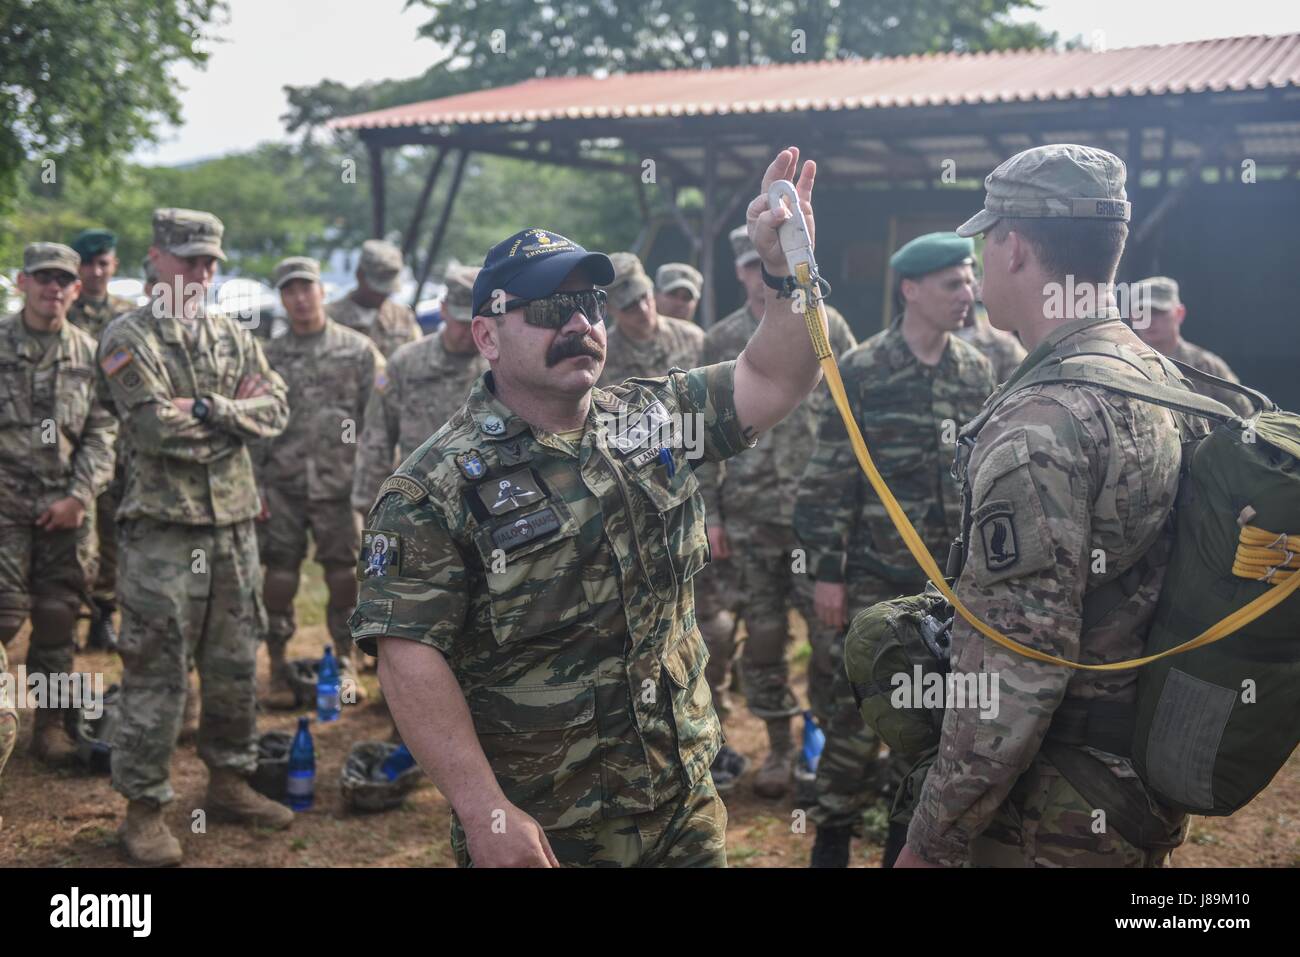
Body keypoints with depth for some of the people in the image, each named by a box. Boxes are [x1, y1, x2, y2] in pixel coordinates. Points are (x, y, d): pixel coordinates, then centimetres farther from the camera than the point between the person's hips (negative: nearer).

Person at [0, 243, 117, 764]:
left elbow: (103, 433, 5)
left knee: (58, 619, 6)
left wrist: (79, 495, -6)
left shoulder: (90, 355, 7)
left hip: (67, 506, 2)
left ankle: (52, 725, 17)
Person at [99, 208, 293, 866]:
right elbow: (156, 427, -17)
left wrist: (209, 409, -13)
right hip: (163, 528, -6)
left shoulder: (234, 337, 13)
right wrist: (235, 424, -6)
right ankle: (143, 808, 9)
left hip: (234, 523, 6)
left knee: (235, 665, 13)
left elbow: (276, 409, 2)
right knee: (155, 673, -1)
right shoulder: (128, 338, -5)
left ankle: (229, 782, 27)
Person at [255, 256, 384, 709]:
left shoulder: (358, 349, 3)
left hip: (339, 483, -1)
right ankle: (278, 668, 14)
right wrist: (254, 488, 2)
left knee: (344, 575, 3)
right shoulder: (269, 356, 9)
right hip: (283, 484, 2)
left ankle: (345, 666, 17)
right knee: (280, 575, 3)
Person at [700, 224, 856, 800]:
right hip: (749, 514, 2)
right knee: (763, 634, 8)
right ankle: (779, 748, 22)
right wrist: (709, 513, 3)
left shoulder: (826, 327, 1)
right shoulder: (721, 342, 6)